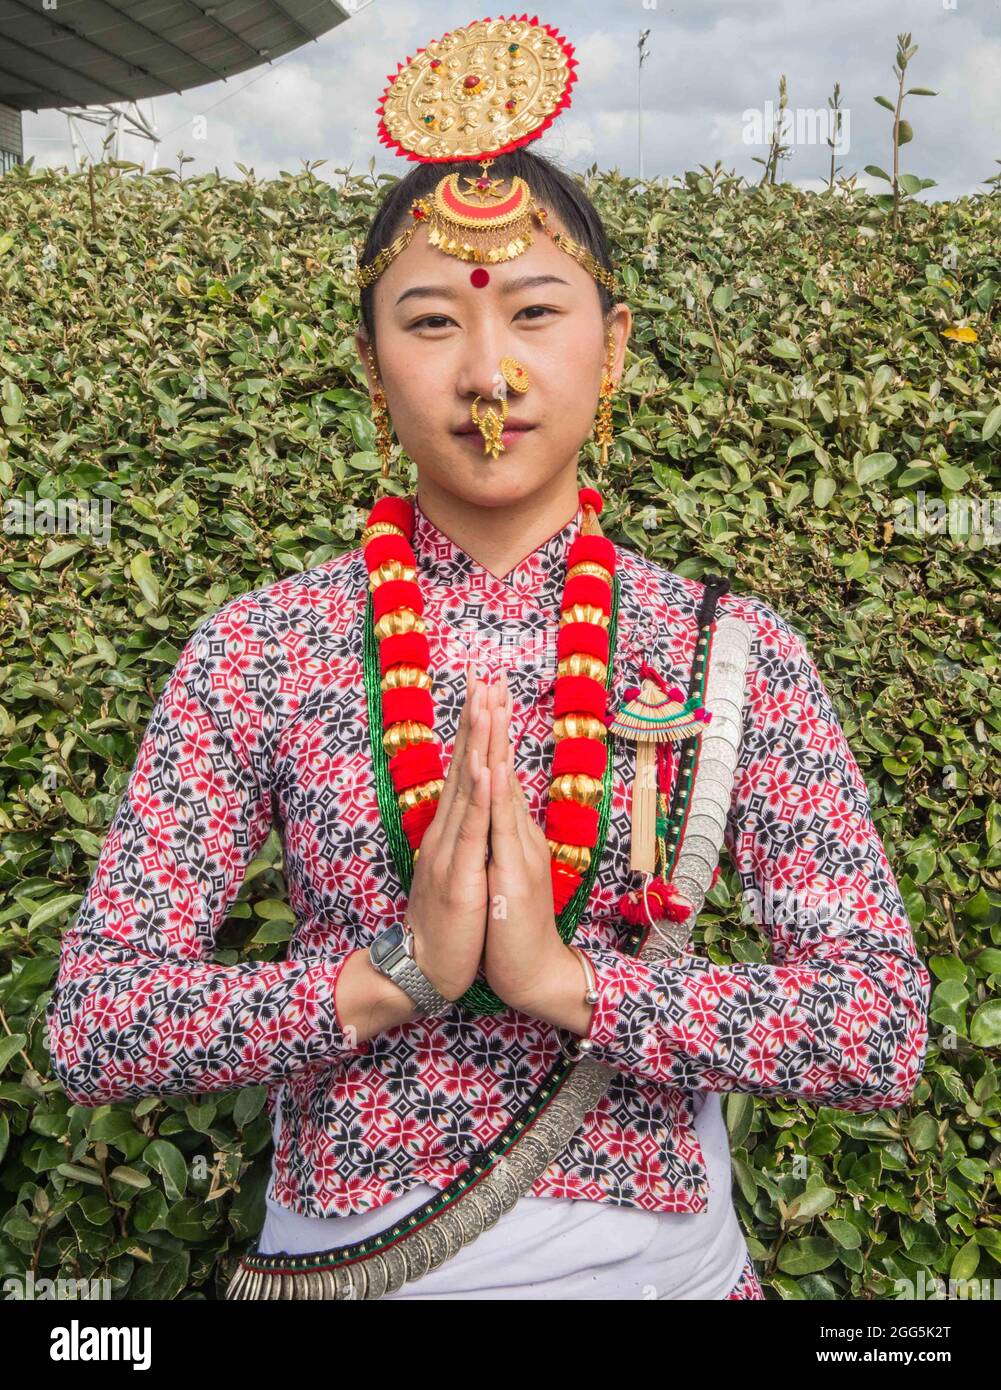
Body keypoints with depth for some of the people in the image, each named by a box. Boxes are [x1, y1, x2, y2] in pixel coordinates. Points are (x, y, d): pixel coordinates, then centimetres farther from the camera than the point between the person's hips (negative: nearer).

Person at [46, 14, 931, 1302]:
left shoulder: (735, 652, -10)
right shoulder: (255, 652, -11)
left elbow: (885, 1026, -13)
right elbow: (89, 1027, -12)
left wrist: (567, 976, -24)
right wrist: (395, 974, -24)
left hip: (659, 1256, 1)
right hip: (338, 1251, 0)